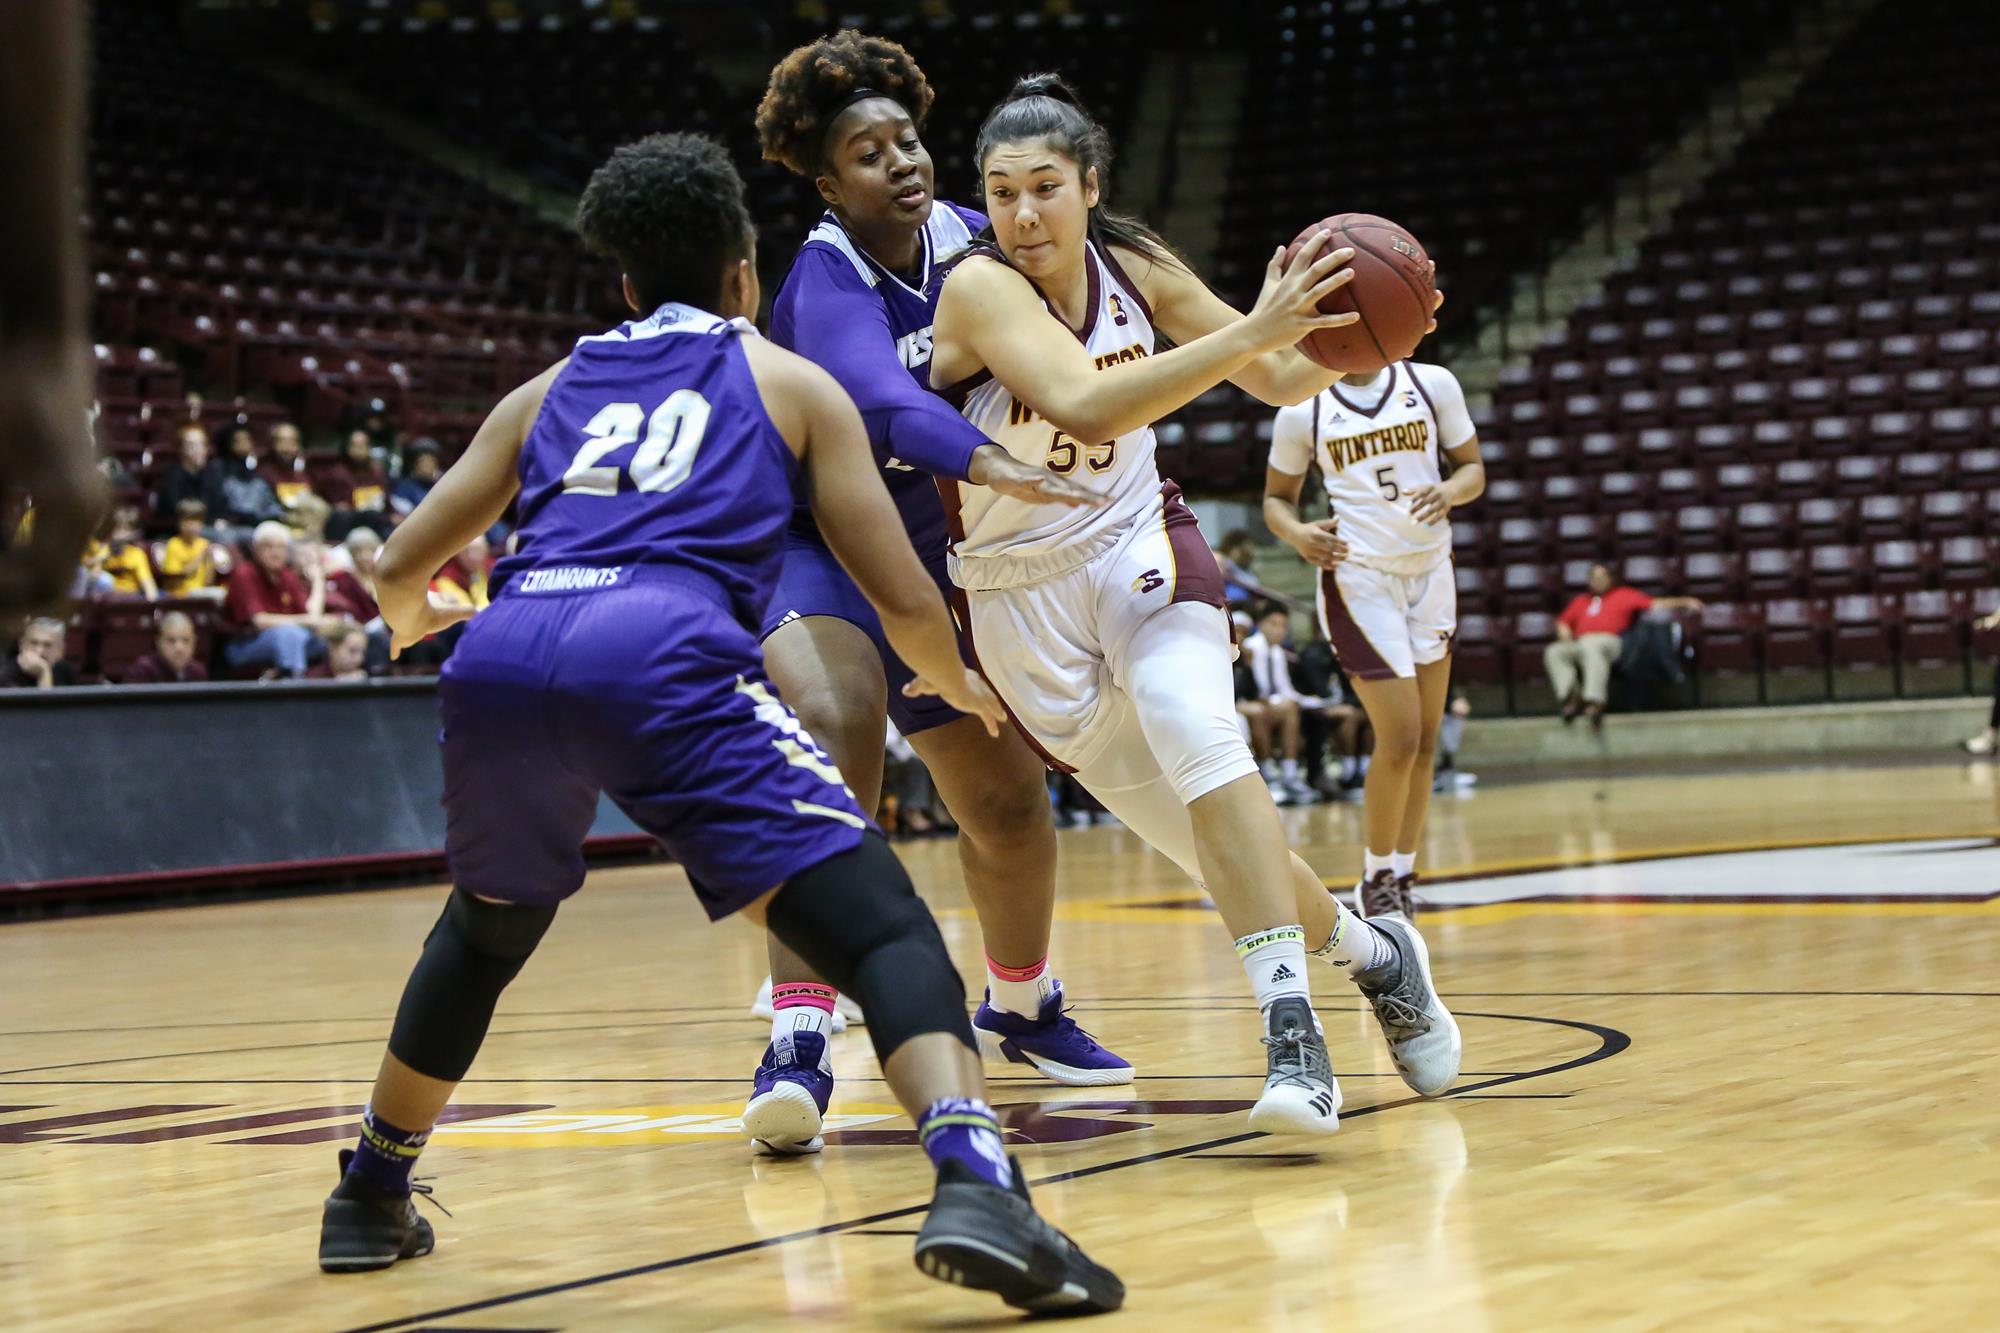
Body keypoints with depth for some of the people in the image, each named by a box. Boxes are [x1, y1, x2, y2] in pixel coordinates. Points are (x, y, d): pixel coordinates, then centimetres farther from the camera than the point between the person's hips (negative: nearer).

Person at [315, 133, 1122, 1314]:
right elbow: (905, 602, 15)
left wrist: (410, 619, 58)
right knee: (885, 929, -4)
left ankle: (371, 1197, 42)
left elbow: (403, 567, 33)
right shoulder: (792, 383, 23)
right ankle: (973, 1182, -29)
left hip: (505, 656, 4)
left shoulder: (551, 392, 32)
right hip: (667, 657, -4)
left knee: (486, 931, 32)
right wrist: (958, 682, 38)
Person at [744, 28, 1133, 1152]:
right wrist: (984, 461, -61)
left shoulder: (968, 241, -4)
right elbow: (880, 399, -44)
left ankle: (1022, 1006, 42)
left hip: (930, 562, 7)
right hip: (814, 553, -7)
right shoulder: (828, 280, -23)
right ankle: (800, 1043, -39)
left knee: (1010, 804, 14)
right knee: (832, 731, -35)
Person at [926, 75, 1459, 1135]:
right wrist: (1252, 332, -43)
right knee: (1213, 849, 1)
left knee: (1198, 740, -29)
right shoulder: (980, 285, -21)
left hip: (1138, 550, 2)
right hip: (1023, 597, -2)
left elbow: (1284, 383, 4)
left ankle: (1292, 1035, -32)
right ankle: (1368, 950, 28)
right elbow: (1088, 406, -38)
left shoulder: (1132, 264, -6)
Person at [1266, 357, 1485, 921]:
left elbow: (1473, 468, 7)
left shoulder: (1432, 384, 1)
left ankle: (1402, 879, 17)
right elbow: (1276, 497, 7)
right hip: (1359, 578, -4)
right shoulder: (1302, 411, -3)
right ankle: (1376, 879, 7)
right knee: (1400, 738, -11)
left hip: (1431, 572, 4)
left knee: (1425, 742, 6)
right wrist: (1297, 534, -15)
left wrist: (1449, 492, -16)